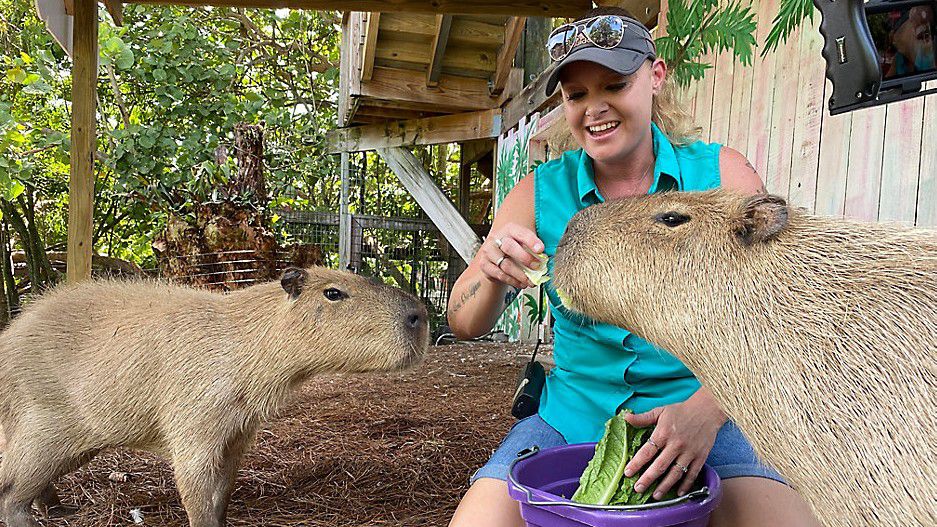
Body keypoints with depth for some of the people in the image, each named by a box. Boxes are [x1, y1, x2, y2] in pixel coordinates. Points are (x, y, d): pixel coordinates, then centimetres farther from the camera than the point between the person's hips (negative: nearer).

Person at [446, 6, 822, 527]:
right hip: (573, 417, 1)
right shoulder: (541, 192, 0)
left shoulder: (721, 173, -2)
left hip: (705, 418, 0)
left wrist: (708, 407, -23)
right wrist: (494, 278, -24)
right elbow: (465, 325, -1)